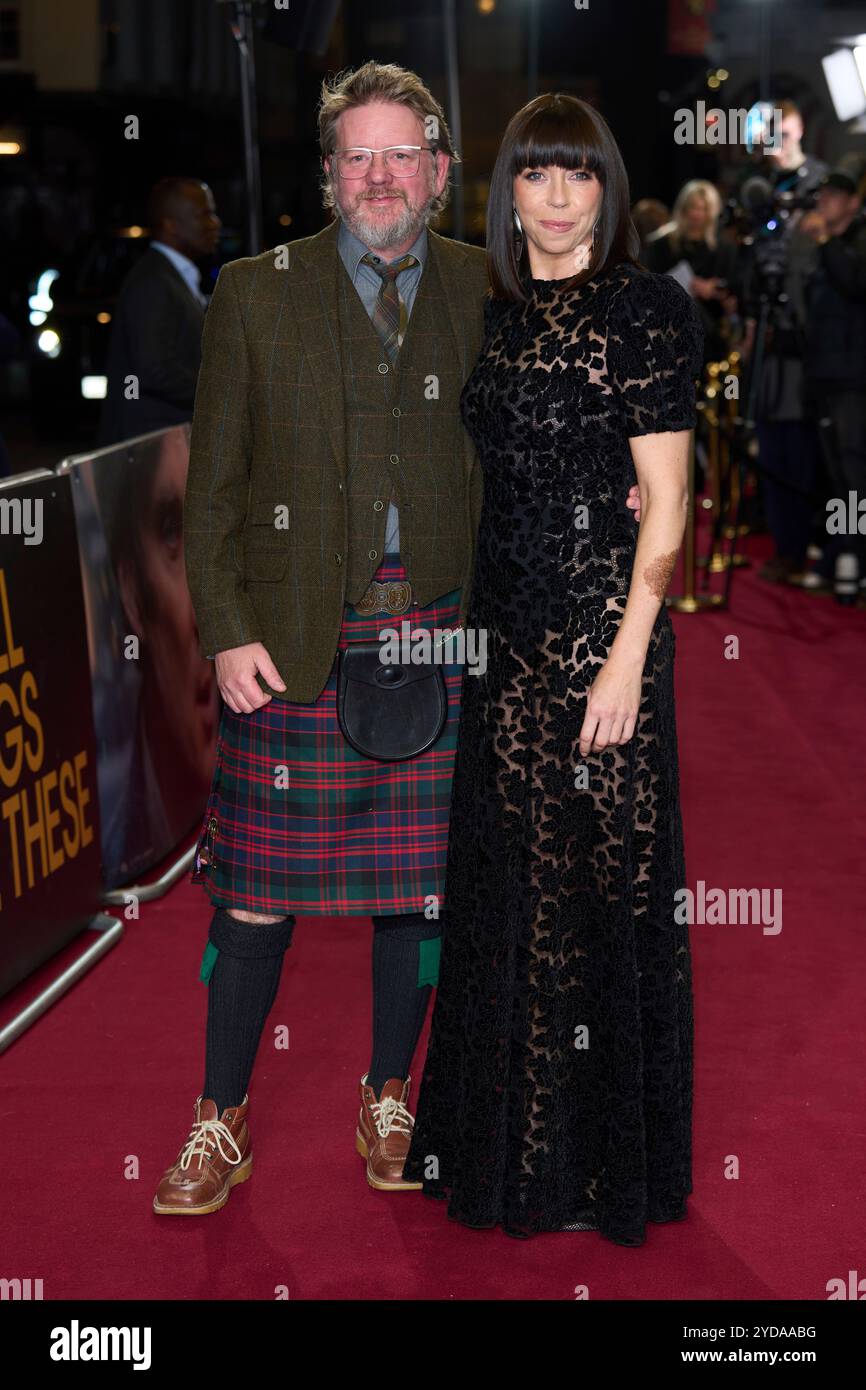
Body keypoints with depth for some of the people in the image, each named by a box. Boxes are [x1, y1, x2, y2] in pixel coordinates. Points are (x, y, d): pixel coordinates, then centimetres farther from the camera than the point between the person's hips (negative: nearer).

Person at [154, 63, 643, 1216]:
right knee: (257, 890, 3)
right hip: (294, 642, -1)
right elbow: (213, 482, 2)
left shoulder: (484, 292, 9)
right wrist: (227, 632, -6)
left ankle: (389, 1102, 28)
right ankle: (222, 1121, 19)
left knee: (420, 883, 9)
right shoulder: (255, 294, 4)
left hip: (439, 633, 2)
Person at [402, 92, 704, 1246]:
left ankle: (608, 1161, 17)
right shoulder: (496, 316, 12)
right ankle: (518, 1143, 28)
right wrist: (468, 618, 11)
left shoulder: (645, 309, -7)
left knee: (605, 871, 1)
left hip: (603, 622, -6)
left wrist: (627, 658, -17)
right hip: (505, 624, 7)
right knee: (511, 873, 12)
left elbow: (665, 500, -11)